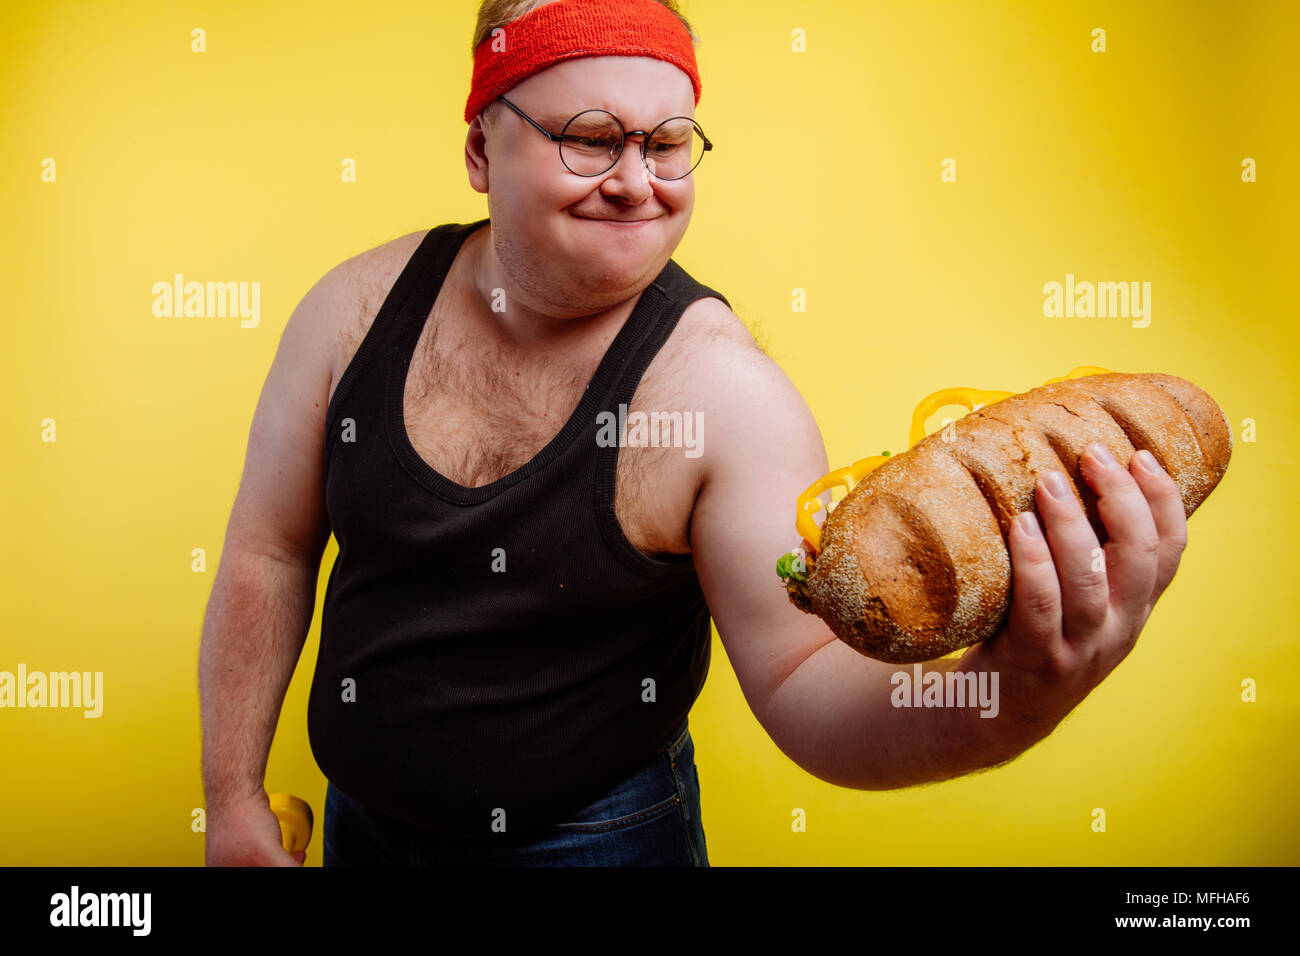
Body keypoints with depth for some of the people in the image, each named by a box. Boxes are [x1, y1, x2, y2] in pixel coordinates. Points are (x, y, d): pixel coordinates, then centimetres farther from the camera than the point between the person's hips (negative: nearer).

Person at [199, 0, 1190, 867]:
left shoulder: (725, 387, -21)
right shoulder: (361, 307, -11)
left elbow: (801, 678, -23)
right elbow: (270, 554, -3)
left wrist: (1002, 702, -42)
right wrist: (236, 804, 0)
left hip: (590, 836, -3)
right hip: (361, 817, 4)